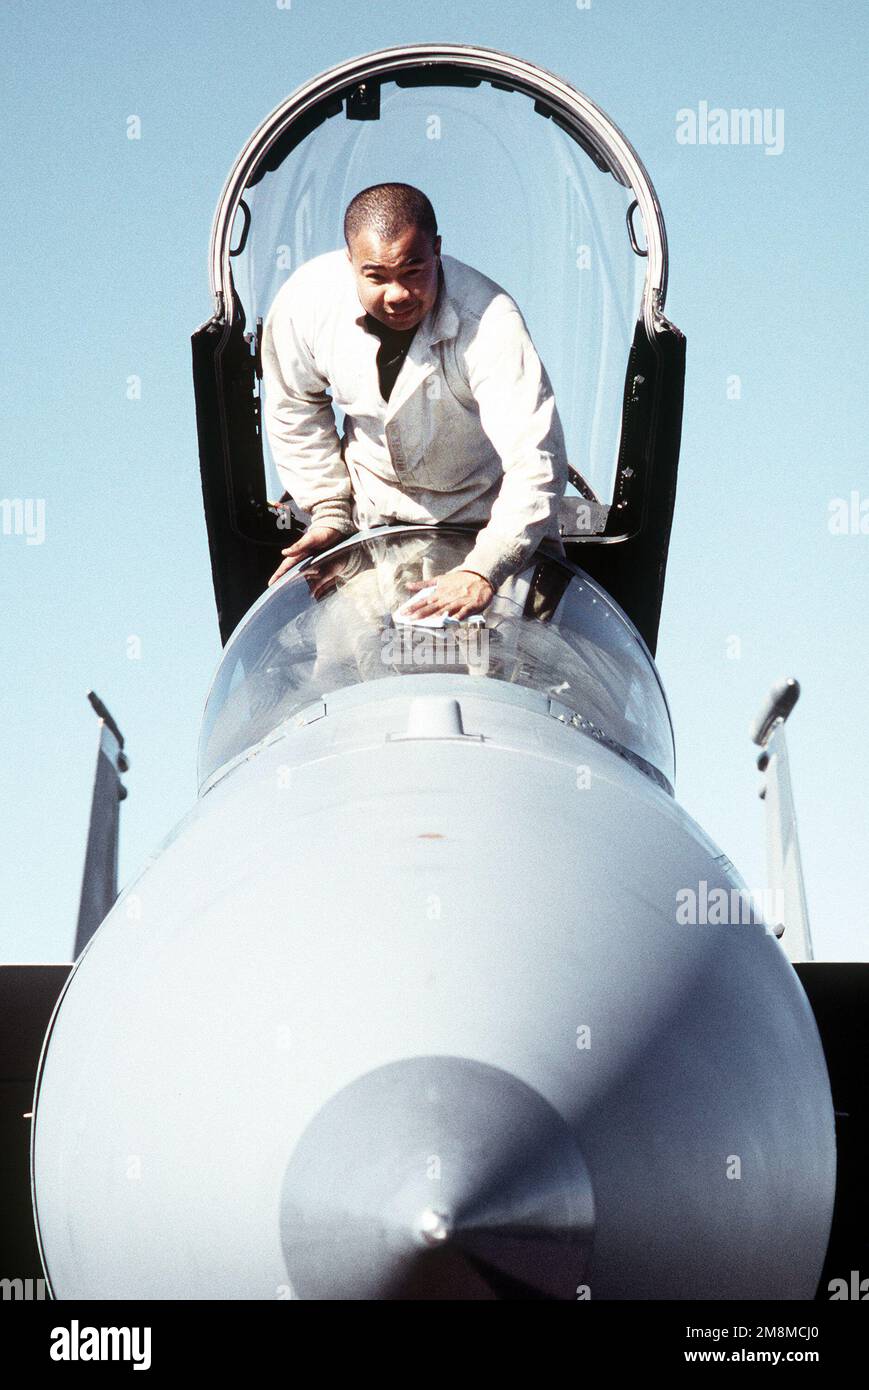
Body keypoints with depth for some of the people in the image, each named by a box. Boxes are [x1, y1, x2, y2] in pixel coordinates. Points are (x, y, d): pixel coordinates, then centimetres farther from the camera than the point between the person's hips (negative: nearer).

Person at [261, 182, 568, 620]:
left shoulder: (489, 321, -36)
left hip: (487, 510, -2)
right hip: (375, 513, 3)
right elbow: (295, 409, 0)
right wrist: (329, 511, -3)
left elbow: (536, 461, -41)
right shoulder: (305, 300, -22)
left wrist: (482, 572, -51)